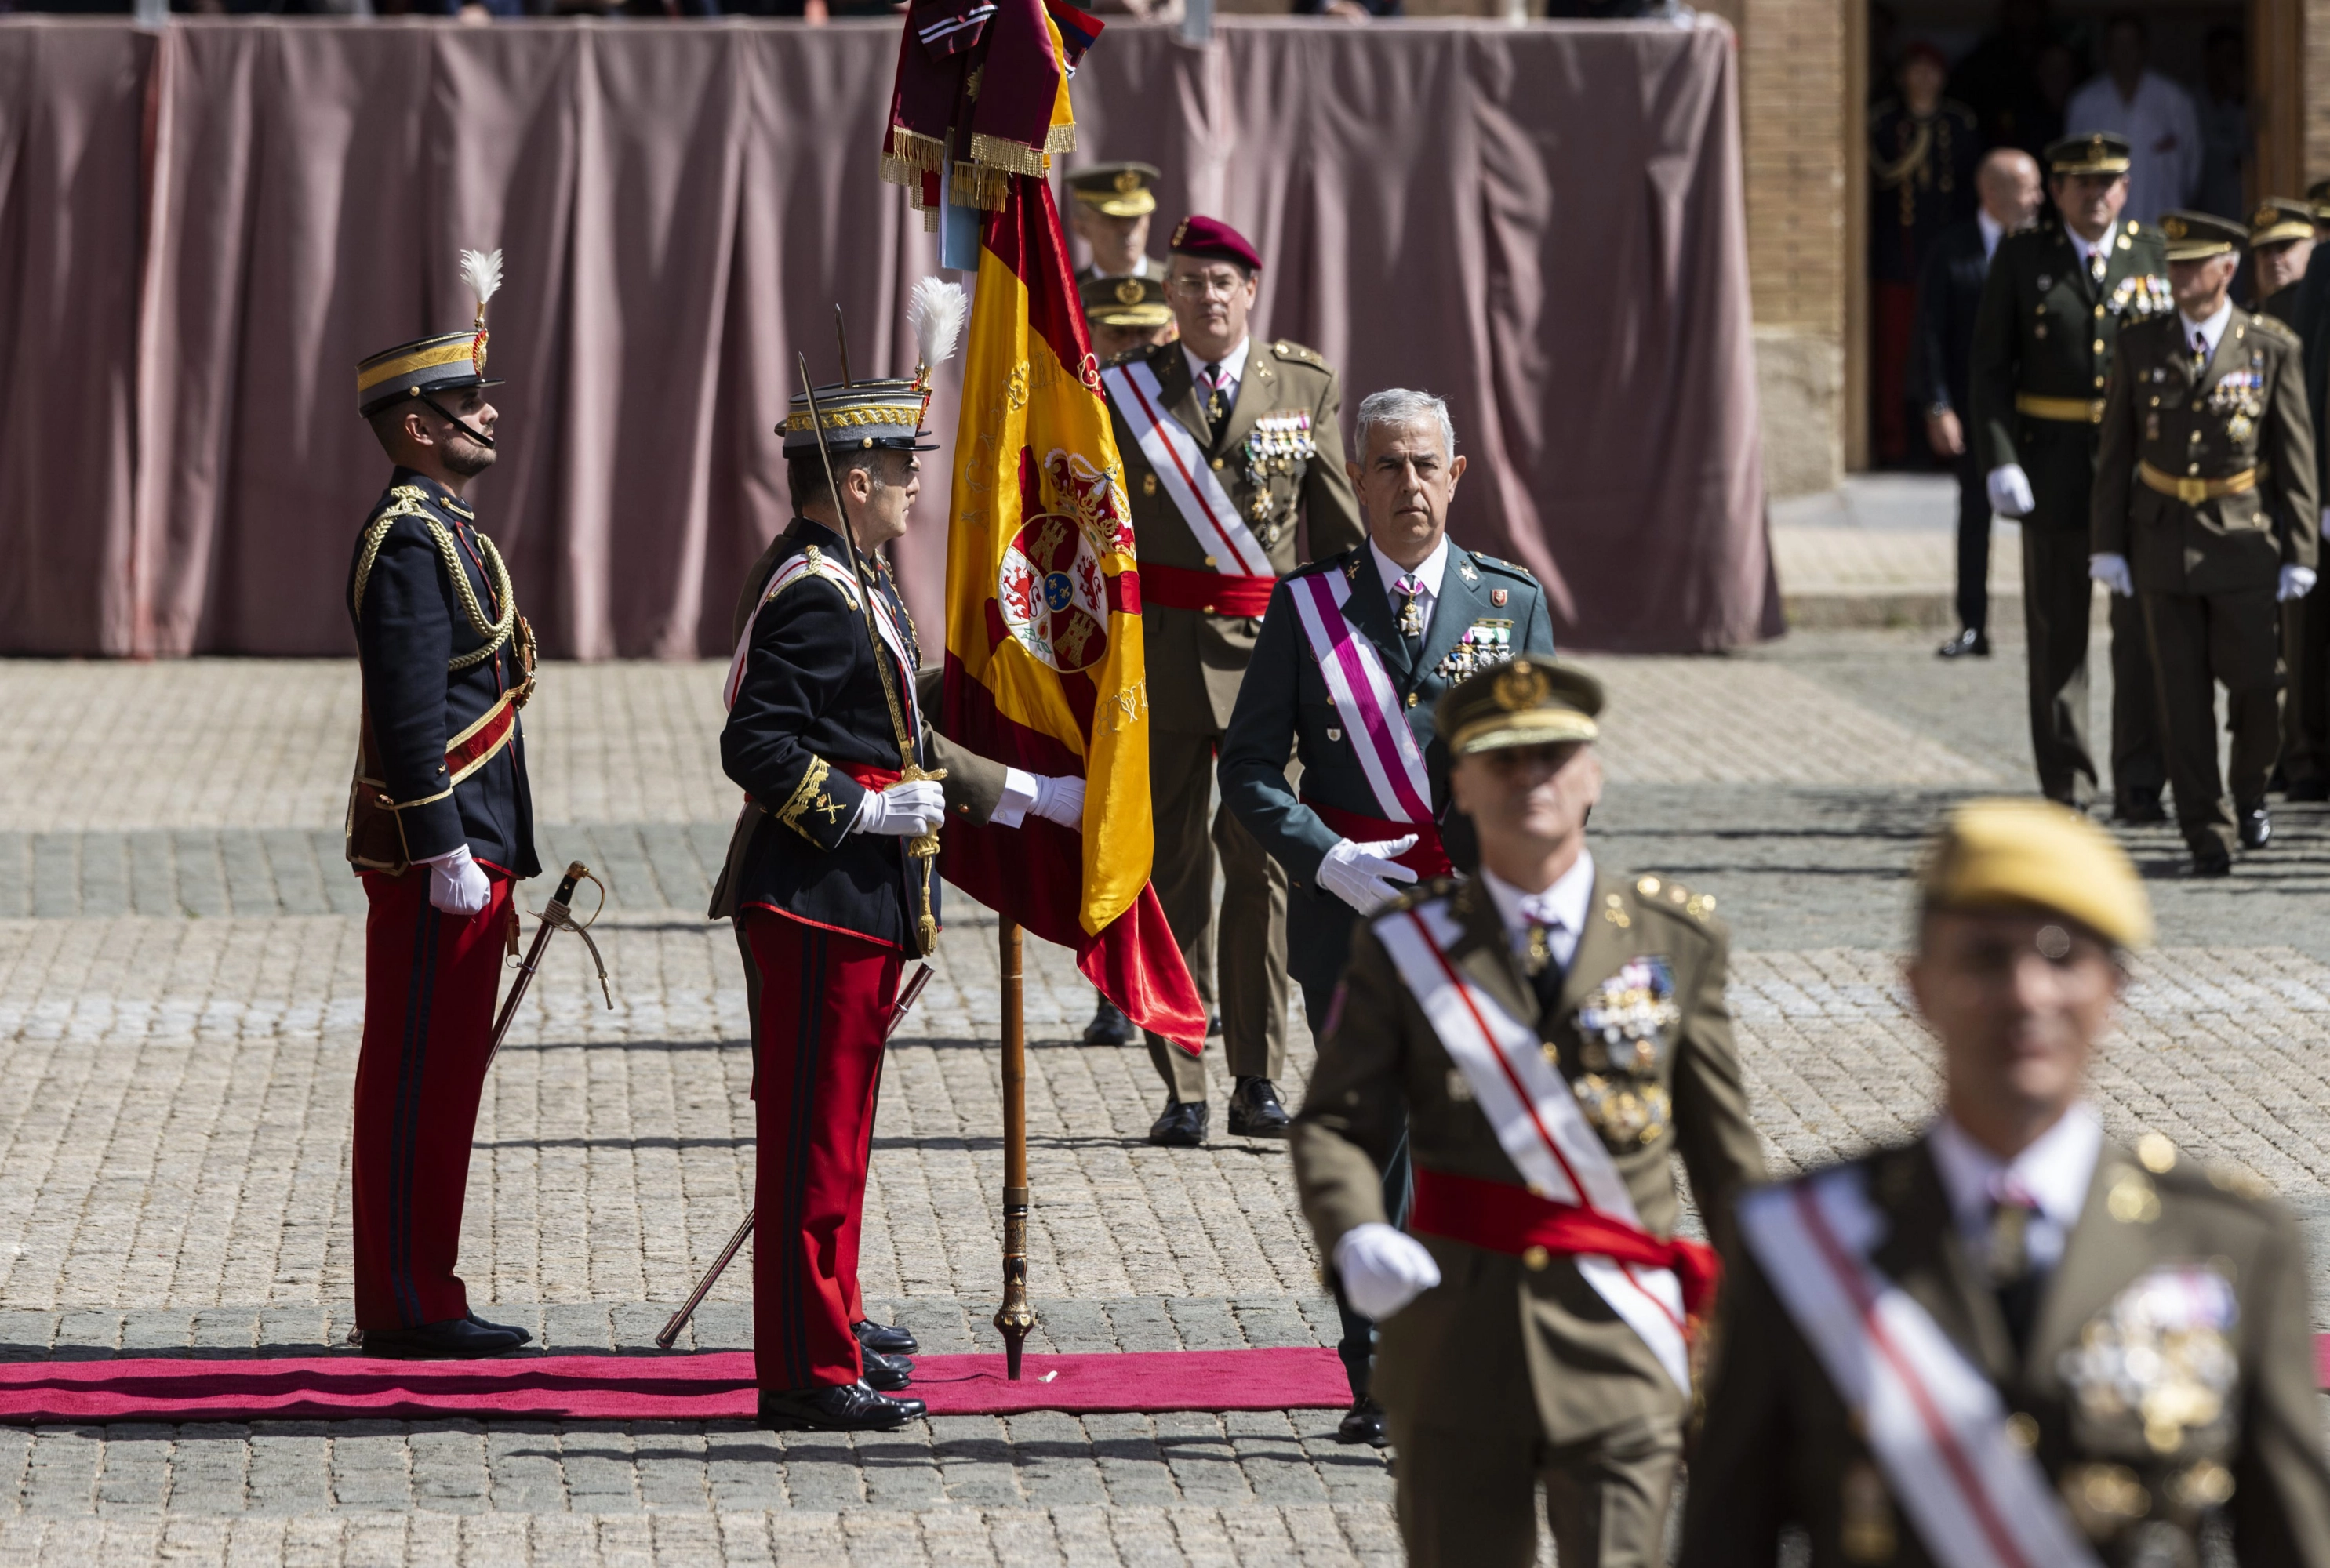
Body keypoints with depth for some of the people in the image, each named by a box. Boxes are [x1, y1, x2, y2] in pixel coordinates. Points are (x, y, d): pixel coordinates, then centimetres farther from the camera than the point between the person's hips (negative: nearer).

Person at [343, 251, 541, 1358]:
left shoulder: (447, 529, 18)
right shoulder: (408, 539, -15)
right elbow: (411, 713, -21)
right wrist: (449, 854, -22)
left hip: (468, 846, 10)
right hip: (432, 846, -10)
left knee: (441, 1079, 12)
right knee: (416, 1078, -6)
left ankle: (421, 1300, 16)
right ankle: (405, 1308, -3)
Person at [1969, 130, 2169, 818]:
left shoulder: (2155, 255, 5)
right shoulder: (2021, 259, 3)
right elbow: (1988, 368, 1)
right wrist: (1999, 462, -10)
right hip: (2053, 465, 0)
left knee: (2143, 626, -6)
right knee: (2058, 631, 5)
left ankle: (2139, 785, -2)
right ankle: (2065, 787, 12)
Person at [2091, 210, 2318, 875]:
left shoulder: (2273, 350, -2)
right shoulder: (2141, 347, 3)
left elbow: (2296, 459, 0)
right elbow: (2115, 453, 7)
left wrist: (2298, 555, -4)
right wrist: (2109, 546, 2)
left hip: (2243, 546, -1)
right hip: (2163, 543, 1)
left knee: (2255, 686, -2)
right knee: (2184, 696, -1)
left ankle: (2250, 789, 27)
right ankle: (2207, 833, 4)